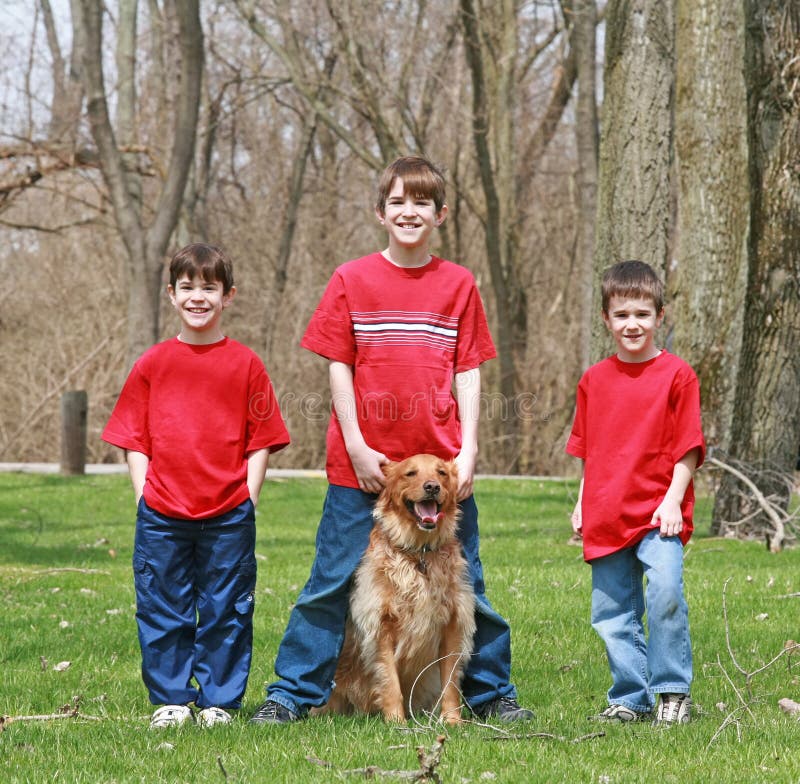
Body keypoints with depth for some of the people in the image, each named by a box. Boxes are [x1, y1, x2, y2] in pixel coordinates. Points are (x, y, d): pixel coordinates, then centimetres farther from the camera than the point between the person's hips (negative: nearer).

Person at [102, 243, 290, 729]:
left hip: (228, 515, -1)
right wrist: (144, 496, -1)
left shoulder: (246, 364, 2)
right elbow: (134, 441, 8)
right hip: (162, 514, 1)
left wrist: (249, 501, -4)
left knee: (225, 611, 5)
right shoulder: (152, 364, 6)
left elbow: (261, 441, 3)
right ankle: (171, 700, 17)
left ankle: (218, 700, 16)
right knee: (163, 610, 6)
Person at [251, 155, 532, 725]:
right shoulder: (352, 281, 1)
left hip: (441, 463, 1)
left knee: (463, 582, 8)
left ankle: (491, 692, 18)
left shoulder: (459, 284, 6)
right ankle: (294, 692, 8)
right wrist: (356, 448, -7)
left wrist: (468, 451, -3)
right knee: (333, 581, 2)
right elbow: (339, 367, 0)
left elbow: (468, 371, 6)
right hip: (364, 462, -1)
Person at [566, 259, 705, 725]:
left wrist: (673, 500, -11)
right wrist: (582, 503, 12)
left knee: (665, 591, -22)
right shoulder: (594, 380, 11)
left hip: (658, 513, -4)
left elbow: (688, 448, -2)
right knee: (611, 611, 5)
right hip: (607, 515, 5)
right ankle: (631, 699, 17)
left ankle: (672, 691, -9)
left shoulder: (676, 375, -1)